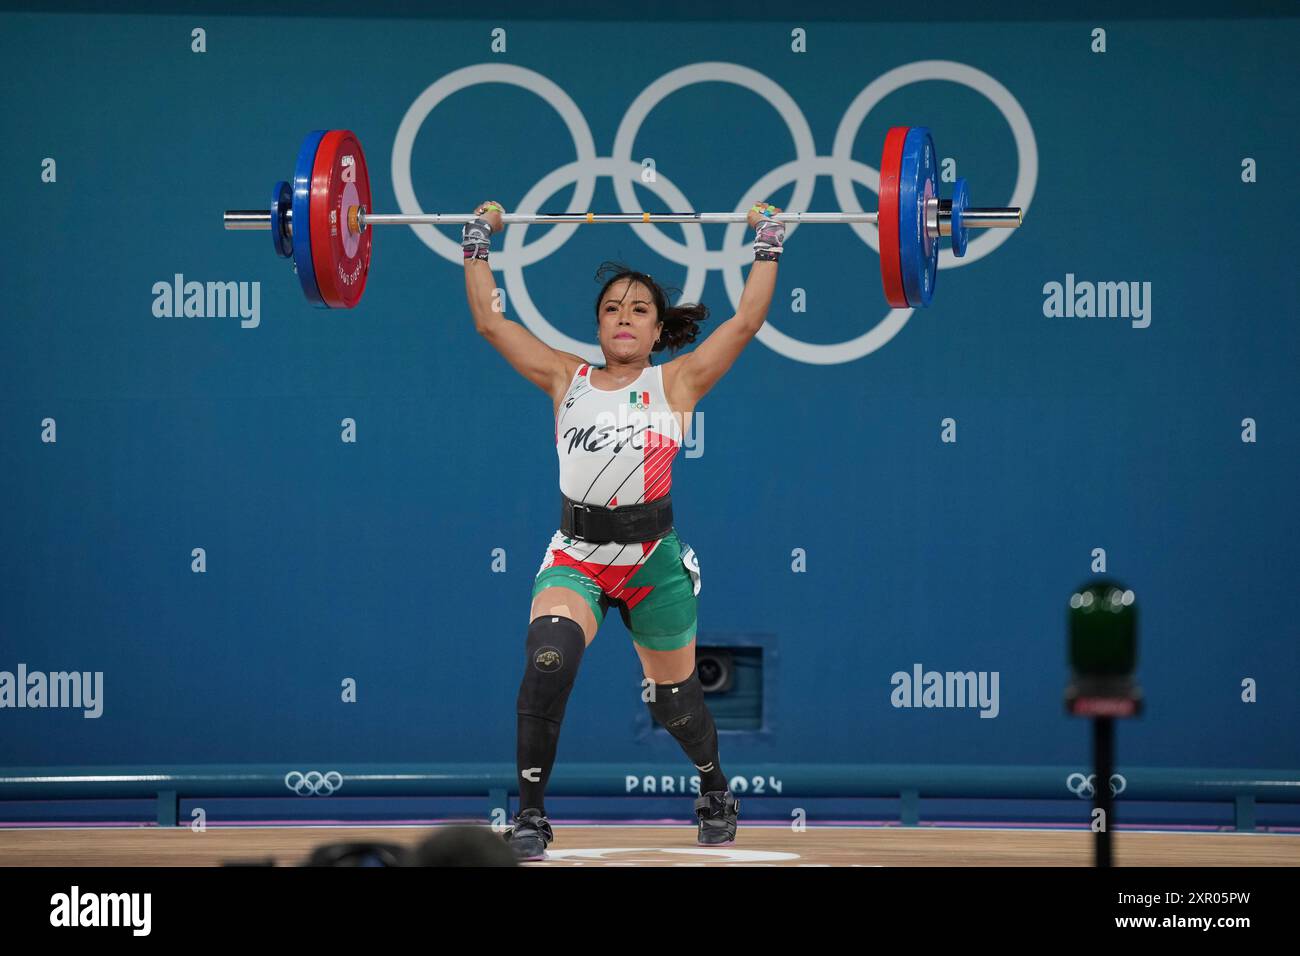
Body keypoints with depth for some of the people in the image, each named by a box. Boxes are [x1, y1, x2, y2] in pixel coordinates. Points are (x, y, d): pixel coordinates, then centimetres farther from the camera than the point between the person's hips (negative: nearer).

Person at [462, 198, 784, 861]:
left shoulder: (676, 382, 3)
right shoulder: (566, 379, 9)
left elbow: (746, 321, -1)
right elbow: (490, 321, 11)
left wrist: (768, 243, 2)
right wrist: (478, 242, 14)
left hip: (653, 560, 0)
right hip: (574, 556, 0)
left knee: (673, 699, 13)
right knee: (547, 660, -28)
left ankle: (714, 789, 45)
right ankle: (529, 816, -21)